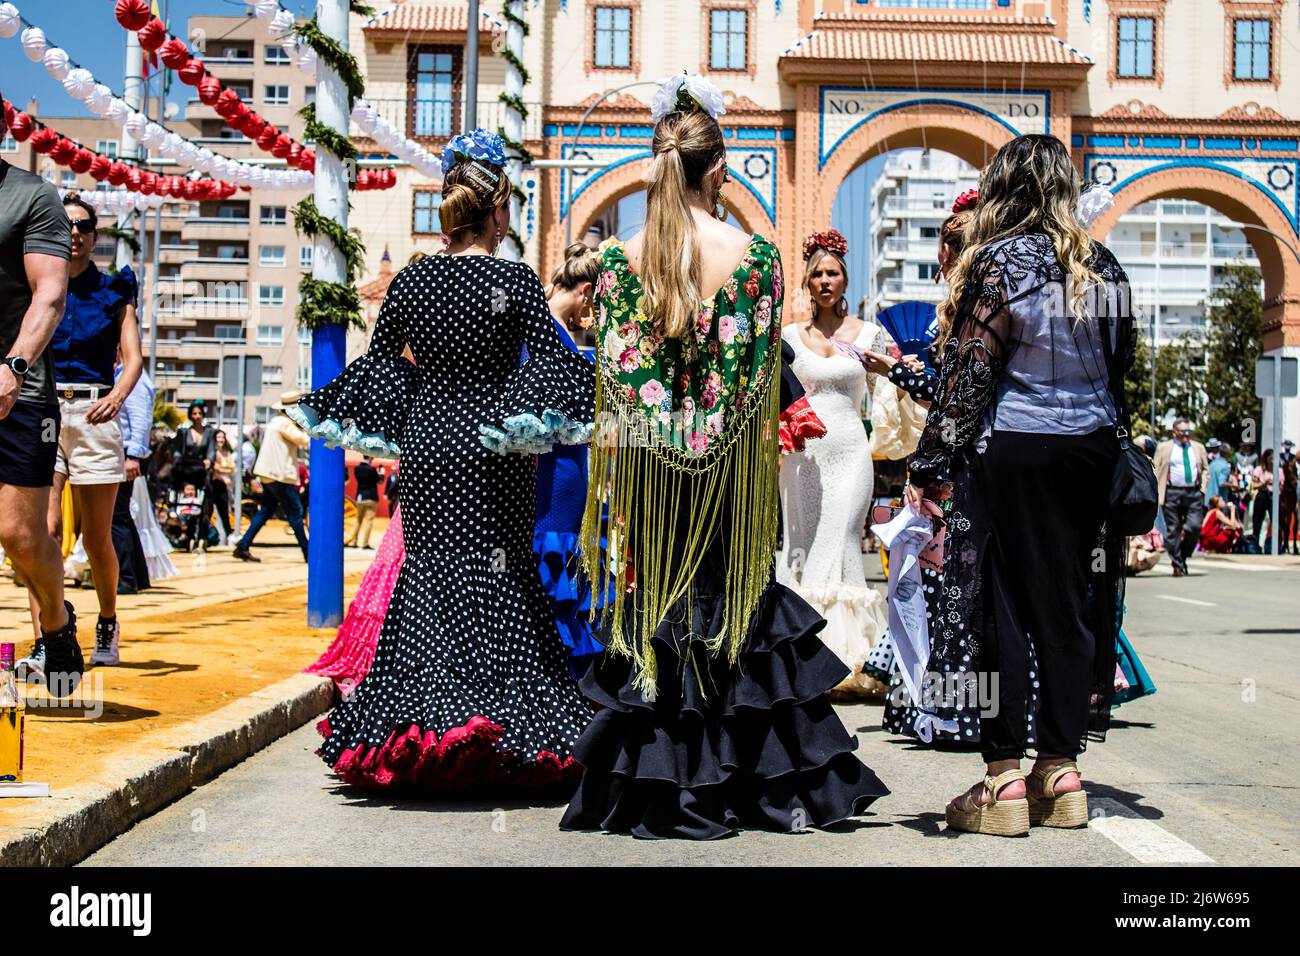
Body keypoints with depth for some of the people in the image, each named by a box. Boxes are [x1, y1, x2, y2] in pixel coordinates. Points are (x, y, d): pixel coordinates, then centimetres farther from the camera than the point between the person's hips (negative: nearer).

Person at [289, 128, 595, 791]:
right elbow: (551, 358, -12)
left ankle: (417, 731, 11)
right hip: (491, 454, -3)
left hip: (425, 445, 3)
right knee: (499, 580, 4)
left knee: (427, 575, 11)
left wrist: (320, 413, 21)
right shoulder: (514, 278, -8)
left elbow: (377, 365, 7)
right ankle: (499, 731, 2)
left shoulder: (410, 280, 2)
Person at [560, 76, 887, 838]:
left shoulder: (622, 258, -3)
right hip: (729, 465, -1)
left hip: (646, 463, 1)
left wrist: (618, 475, 5)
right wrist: (760, 454, 5)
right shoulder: (755, 254, -6)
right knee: (738, 601, 10)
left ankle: (656, 791, 13)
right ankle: (768, 786, 17)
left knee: (654, 603, 8)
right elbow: (763, 374, -5)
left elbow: (614, 373, -2)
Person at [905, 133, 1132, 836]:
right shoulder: (1104, 266, 9)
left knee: (1001, 606, -1)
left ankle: (1004, 780, 1)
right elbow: (1120, 367, 15)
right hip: (1091, 449, 6)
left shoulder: (997, 261, -7)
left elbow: (967, 377, -11)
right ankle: (1060, 774, 15)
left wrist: (927, 466, -8)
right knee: (1070, 606, 9)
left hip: (1013, 452, -5)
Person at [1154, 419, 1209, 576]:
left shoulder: (1198, 448, 16)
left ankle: (1184, 555, 12)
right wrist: (1159, 493, -4)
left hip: (1194, 493, 2)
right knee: (1173, 530, -1)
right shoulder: (1163, 448, 7)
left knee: (1195, 527, -11)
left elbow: (1206, 470, 19)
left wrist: (1203, 488, 6)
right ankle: (1177, 565, 6)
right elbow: (1156, 471, 4)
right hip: (1172, 493, -2)